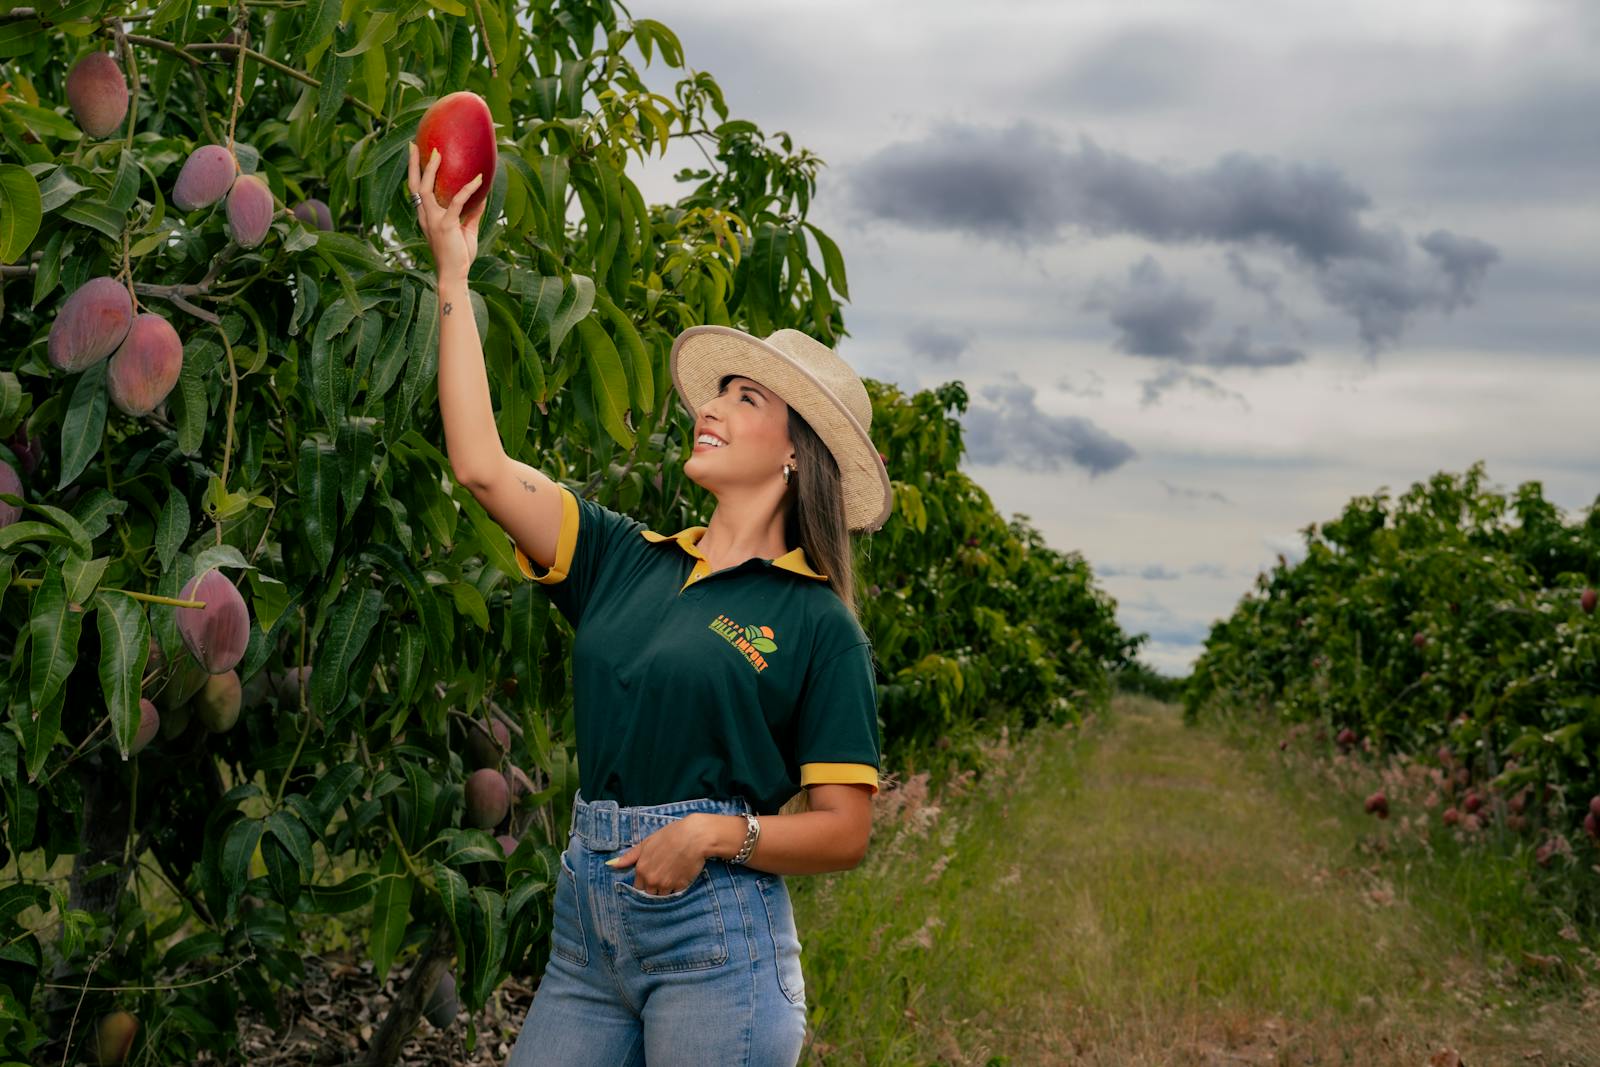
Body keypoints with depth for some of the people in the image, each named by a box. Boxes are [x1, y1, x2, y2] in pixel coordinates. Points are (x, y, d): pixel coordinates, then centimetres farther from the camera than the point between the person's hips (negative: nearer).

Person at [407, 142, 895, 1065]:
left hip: (717, 940, -4)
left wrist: (717, 833, -19)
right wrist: (454, 273, 5)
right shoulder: (626, 560, 9)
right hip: (587, 927, 5)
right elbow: (482, 465, 2)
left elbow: (844, 831, -3)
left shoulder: (817, 622, -3)